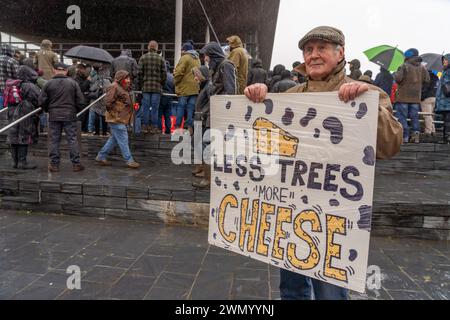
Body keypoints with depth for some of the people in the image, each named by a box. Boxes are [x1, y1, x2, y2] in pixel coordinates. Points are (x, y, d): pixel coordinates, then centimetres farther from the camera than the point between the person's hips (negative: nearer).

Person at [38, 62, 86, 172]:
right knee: (72, 139, 4)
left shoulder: (48, 84, 0)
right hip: (70, 116, 0)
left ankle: (54, 164, 12)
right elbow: (81, 102, -1)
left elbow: (42, 101, 1)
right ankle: (76, 163, 6)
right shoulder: (73, 83, 0)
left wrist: (48, 110, 18)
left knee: (54, 140, 8)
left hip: (54, 116, 0)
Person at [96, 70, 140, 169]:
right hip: (117, 120, -10)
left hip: (121, 119, 10)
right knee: (123, 140, -6)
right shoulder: (114, 87, -12)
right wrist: (115, 113, -13)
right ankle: (129, 161, -1)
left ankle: (101, 156, 24)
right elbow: (108, 102, -17)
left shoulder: (123, 88, 20)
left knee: (114, 139, 15)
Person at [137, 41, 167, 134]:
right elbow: (164, 74, 1)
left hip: (146, 86, 1)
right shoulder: (161, 59, 4)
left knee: (145, 107, 5)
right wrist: (162, 84, 12)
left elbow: (139, 73, 1)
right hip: (157, 87, -1)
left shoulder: (143, 58, 5)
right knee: (155, 107, 1)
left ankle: (145, 126, 6)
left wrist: (140, 85, 9)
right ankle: (154, 127, 3)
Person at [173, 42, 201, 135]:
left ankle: (178, 126, 0)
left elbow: (178, 72, -12)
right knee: (191, 107, 5)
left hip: (185, 88, -6)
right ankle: (190, 126, 3)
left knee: (181, 106, 0)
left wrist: (175, 82, 2)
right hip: (195, 88, 6)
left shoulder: (185, 58, -7)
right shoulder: (197, 59, 17)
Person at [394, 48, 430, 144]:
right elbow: (427, 80, 9)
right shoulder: (421, 67, 8)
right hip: (416, 97, 5)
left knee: (402, 117, 0)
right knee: (414, 117, 14)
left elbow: (398, 78, -16)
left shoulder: (404, 66, -8)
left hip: (403, 97, -5)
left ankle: (405, 136, -3)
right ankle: (416, 132, 2)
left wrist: (395, 74, 4)